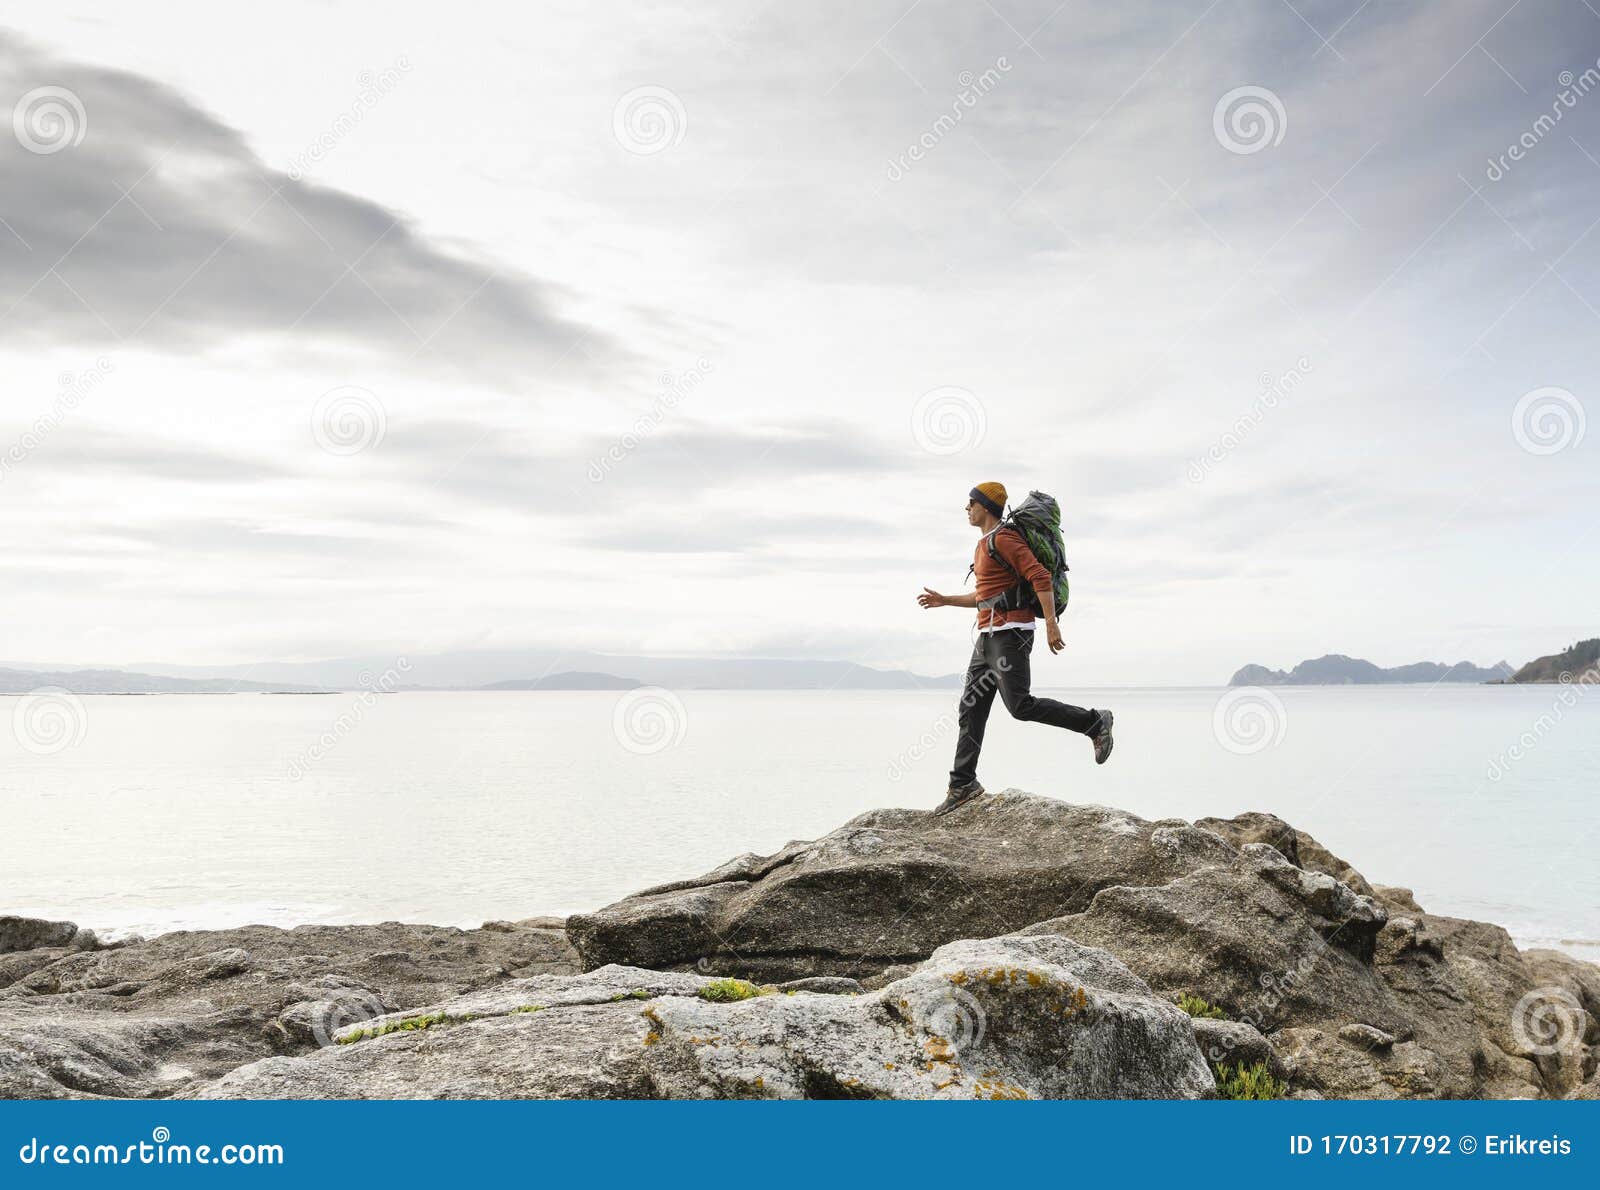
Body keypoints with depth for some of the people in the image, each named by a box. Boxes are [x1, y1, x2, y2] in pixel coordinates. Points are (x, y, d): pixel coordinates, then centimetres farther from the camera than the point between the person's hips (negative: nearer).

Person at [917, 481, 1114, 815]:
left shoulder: (1003, 539, -10)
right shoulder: (984, 545, 22)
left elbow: (1041, 577, -20)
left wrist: (1051, 624, -26)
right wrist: (944, 600, 30)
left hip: (1010, 632, -10)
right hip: (989, 635, 10)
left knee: (1020, 705, -16)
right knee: (971, 709, 6)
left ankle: (1094, 722, -2)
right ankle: (962, 784, 9)